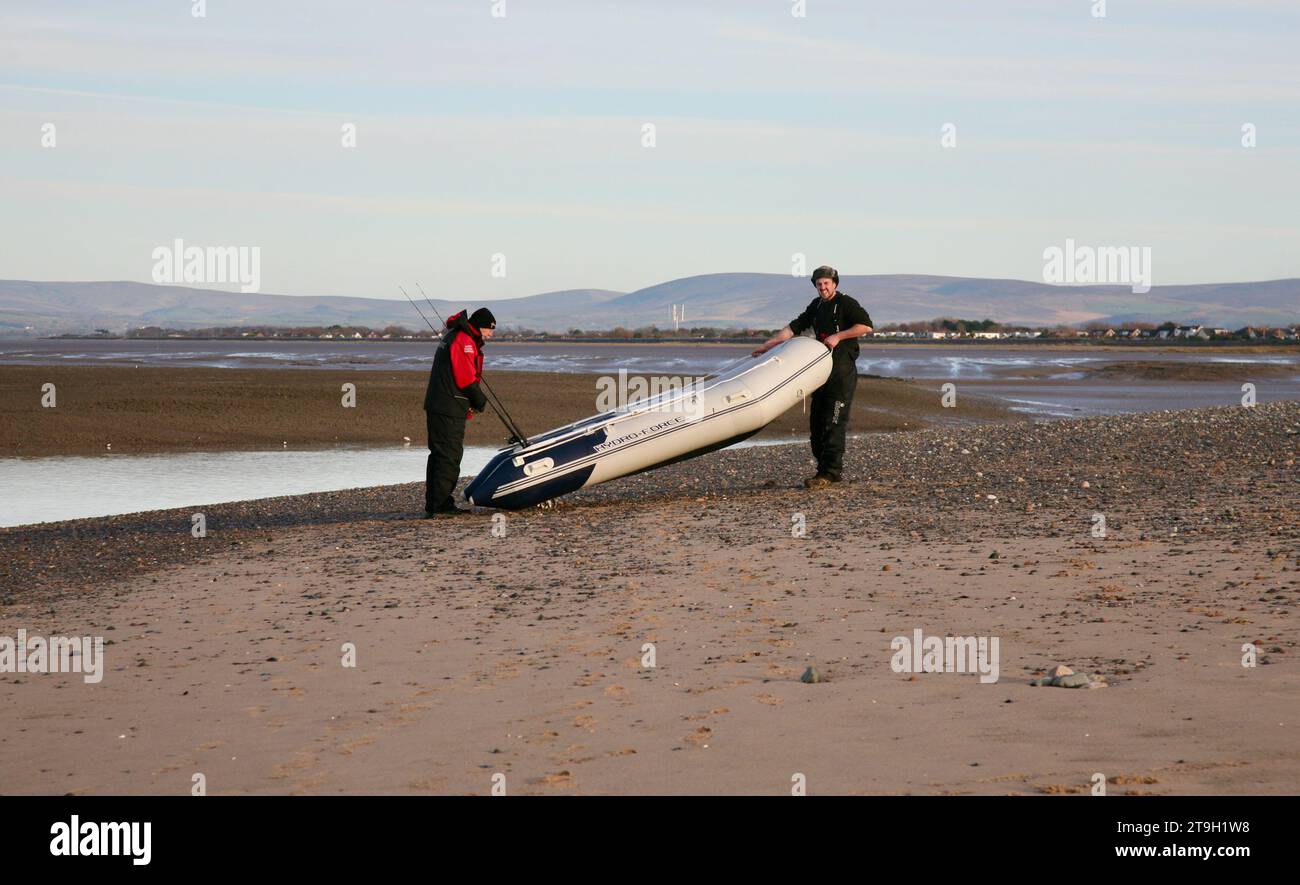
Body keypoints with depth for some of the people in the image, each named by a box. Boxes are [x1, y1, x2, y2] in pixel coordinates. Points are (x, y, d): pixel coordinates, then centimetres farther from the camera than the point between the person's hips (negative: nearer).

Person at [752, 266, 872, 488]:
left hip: (842, 372, -9)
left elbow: (866, 326, -16)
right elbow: (794, 328, 16)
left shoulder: (846, 303, -6)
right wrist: (767, 345, 10)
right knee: (816, 422, 7)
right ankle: (833, 470, 13)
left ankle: (829, 472, -14)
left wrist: (838, 337, -17)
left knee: (833, 422, -12)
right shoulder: (817, 306, 17)